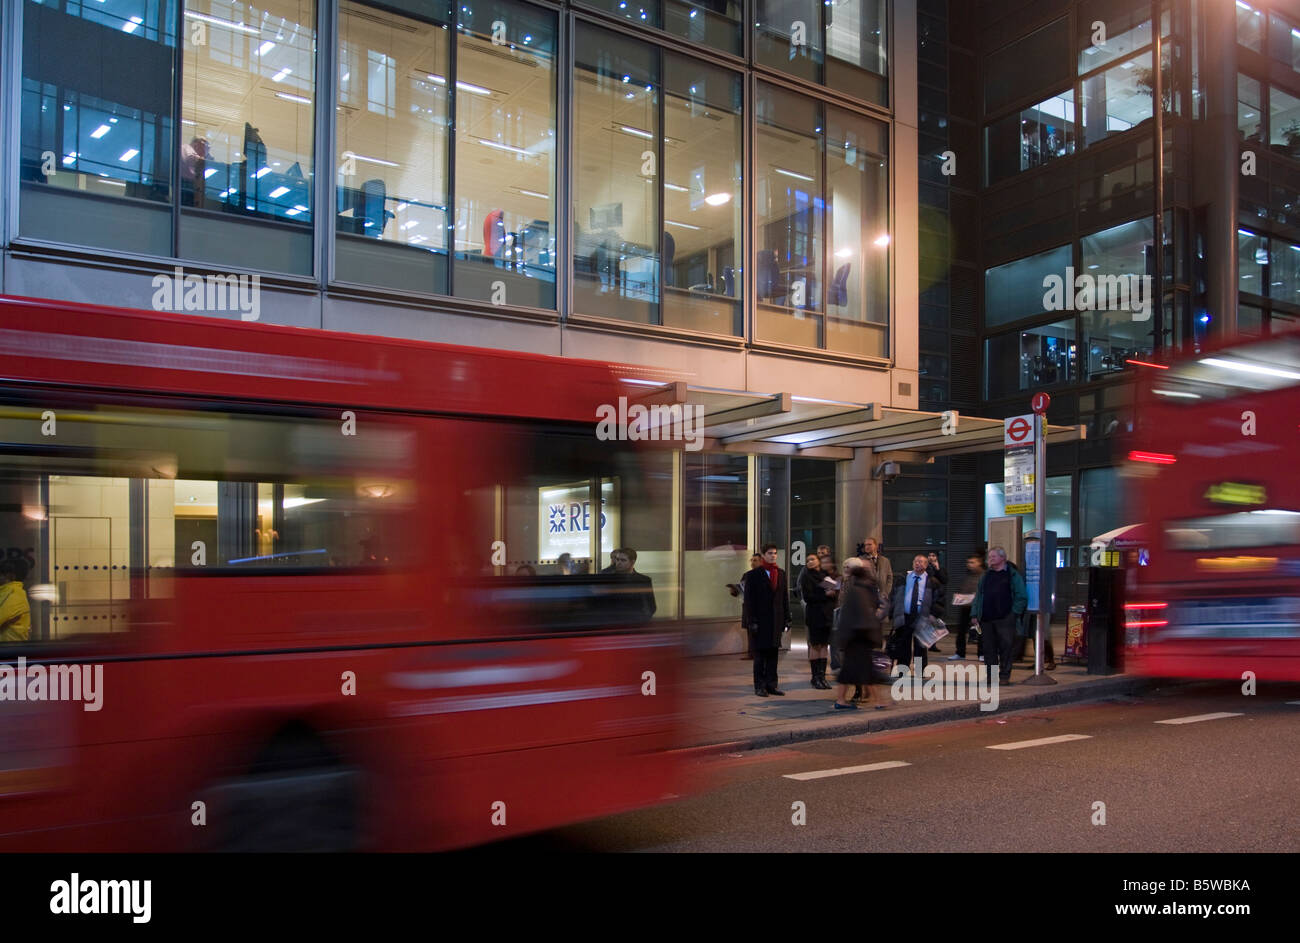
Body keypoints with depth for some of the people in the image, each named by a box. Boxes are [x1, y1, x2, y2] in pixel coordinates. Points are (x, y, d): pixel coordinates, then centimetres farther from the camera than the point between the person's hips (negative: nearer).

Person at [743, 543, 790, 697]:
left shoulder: (781, 573, 10)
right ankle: (759, 686, 8)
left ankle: (771, 684, 14)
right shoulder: (754, 574, -4)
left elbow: (785, 597, 12)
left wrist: (787, 618, 7)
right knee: (760, 653, 2)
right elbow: (749, 599, -5)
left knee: (773, 652, 8)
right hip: (761, 620, -4)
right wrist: (752, 621, -11)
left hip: (777, 619, 4)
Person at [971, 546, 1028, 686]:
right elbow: (978, 597, 19)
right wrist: (974, 615, 9)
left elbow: (1021, 597, 0)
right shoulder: (985, 577, 19)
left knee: (1006, 647, -3)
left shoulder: (1013, 575, 4)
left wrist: (1014, 613, -9)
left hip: (1005, 619, -4)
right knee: (989, 648, 5)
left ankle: (1004, 676, 4)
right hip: (986, 619, 4)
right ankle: (991, 675, 11)